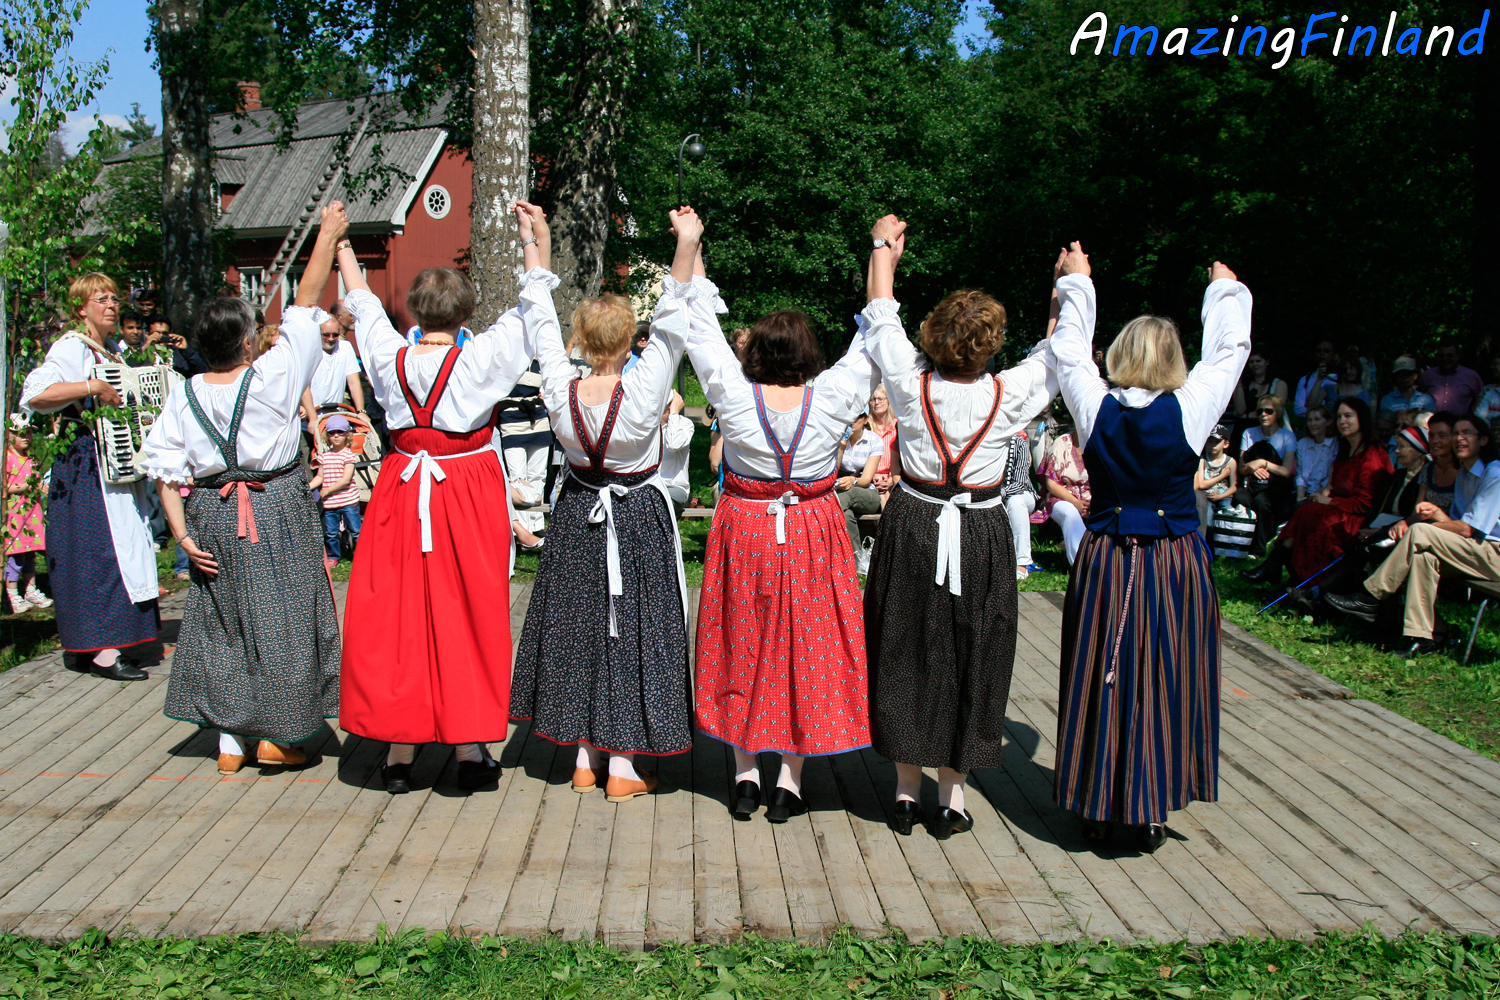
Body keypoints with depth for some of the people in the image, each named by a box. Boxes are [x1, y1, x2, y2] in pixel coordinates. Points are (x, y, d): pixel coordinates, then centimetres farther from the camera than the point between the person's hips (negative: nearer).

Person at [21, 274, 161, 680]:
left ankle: (111, 638, 16)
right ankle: (101, 650, -6)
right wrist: (93, 387, -27)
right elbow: (34, 394, -26)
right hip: (86, 466, -9)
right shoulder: (72, 348, -10)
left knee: (122, 545, 9)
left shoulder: (111, 356, 18)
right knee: (100, 548, -9)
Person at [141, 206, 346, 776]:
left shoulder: (184, 395, -1)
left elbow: (166, 470, -2)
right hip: (277, 513, -4)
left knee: (223, 621, 14)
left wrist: (183, 534, 3)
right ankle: (276, 736, 13)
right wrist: (328, 236, 4)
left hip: (213, 515, 4)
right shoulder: (273, 377, -12)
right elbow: (305, 305, -5)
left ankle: (230, 740, 18)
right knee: (281, 617, 7)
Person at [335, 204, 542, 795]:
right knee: (465, 617, 5)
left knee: (397, 615, 8)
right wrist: (538, 256, 9)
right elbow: (526, 318, -1)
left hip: (402, 497, 3)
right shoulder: (477, 362, -13)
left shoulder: (391, 358, -3)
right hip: (469, 497, -3)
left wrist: (344, 253, 31)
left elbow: (364, 308, 15)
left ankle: (398, 754, 15)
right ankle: (469, 750, 11)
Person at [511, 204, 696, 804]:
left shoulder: (560, 390, -13)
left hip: (577, 517, 4)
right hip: (640, 522, -4)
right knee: (630, 627, 4)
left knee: (577, 624, 13)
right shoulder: (642, 393, -22)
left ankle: (583, 757, 23)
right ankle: (622, 768, 10)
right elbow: (670, 325, -22)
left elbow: (541, 321, -2)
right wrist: (686, 249, -30)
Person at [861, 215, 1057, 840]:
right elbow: (1057, 354, 7)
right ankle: (951, 795, 17)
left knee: (905, 653, 10)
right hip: (981, 537, -1)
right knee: (969, 658, 9)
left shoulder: (912, 385, -10)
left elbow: (881, 320, 6)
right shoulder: (1009, 395, -12)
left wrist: (884, 248, 21)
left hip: (913, 531, 1)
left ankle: (907, 792, 17)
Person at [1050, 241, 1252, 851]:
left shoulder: (1096, 407, -8)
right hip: (1176, 565, -1)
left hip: (1106, 565, 1)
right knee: (1165, 683, 10)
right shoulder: (1189, 409, -11)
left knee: (1100, 682, 10)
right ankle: (1151, 812, 18)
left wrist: (1075, 284, 22)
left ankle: (1097, 807, 18)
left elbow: (1069, 350, 9)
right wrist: (1225, 290, 21)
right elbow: (1229, 349, 4)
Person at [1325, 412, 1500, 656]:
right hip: (1479, 554, 8)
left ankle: (1370, 598, -18)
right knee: (1424, 553, -17)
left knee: (1419, 534, -24)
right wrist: (1438, 513, -9)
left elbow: (1467, 528, -16)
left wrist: (1423, 525, -7)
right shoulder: (1464, 476, 17)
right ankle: (1421, 635, -20)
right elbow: (1455, 523, 13)